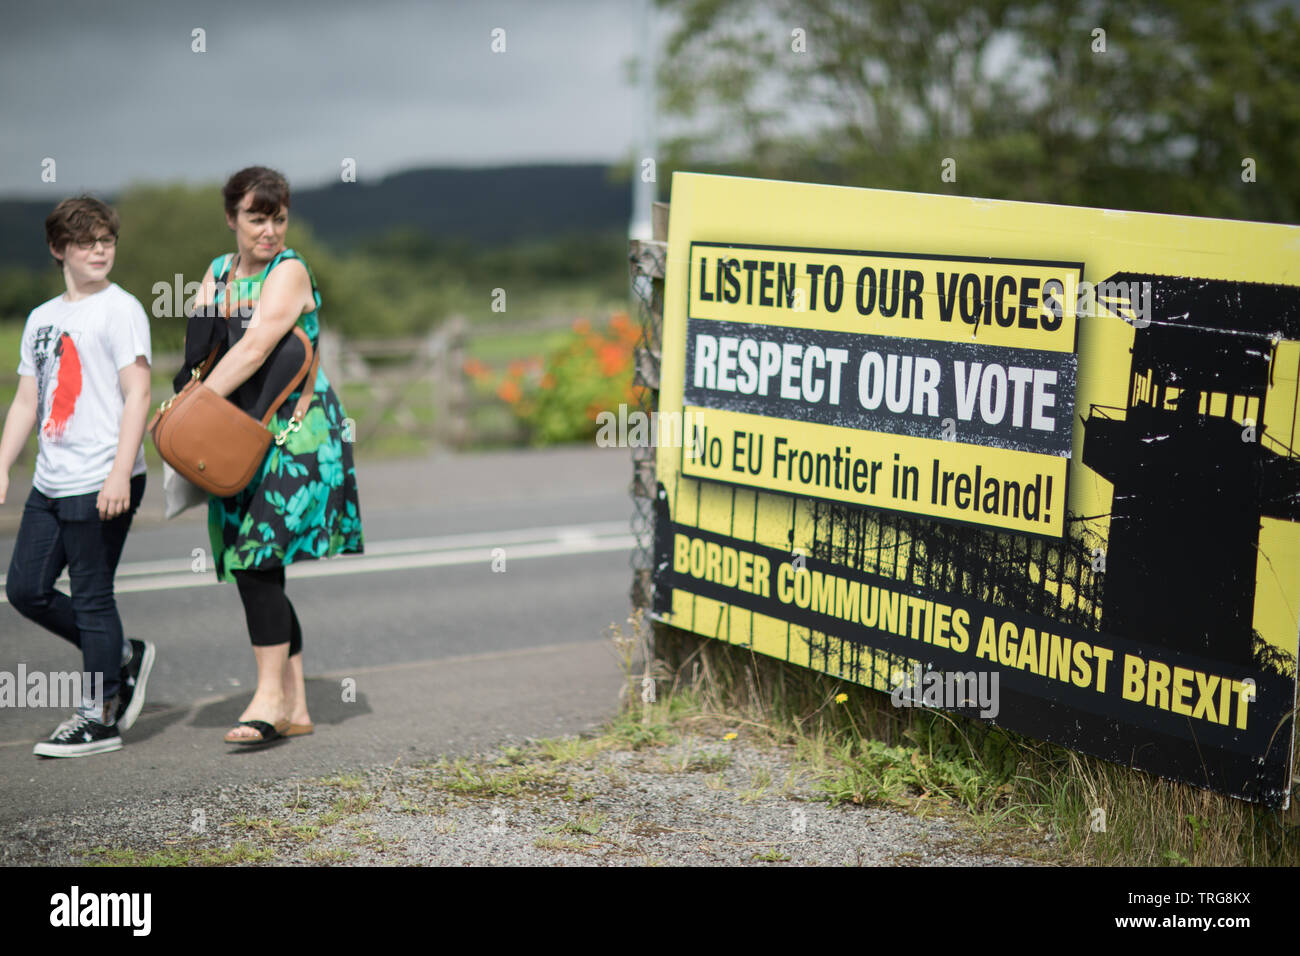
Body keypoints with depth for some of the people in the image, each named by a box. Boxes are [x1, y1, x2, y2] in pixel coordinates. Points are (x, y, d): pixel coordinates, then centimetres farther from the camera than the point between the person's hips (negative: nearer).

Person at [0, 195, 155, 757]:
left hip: (102, 484, -8)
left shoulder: (120, 309, -4)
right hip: (50, 483, 8)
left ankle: (101, 716, 9)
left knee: (91, 597, -3)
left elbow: (137, 395, -12)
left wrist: (120, 474, -21)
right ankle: (123, 657, 23)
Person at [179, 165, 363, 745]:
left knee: (259, 559, -15)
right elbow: (198, 348, 8)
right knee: (251, 568, 5)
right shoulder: (218, 273, 14)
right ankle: (294, 706, 12)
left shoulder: (289, 272, -8)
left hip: (295, 434, -7)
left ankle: (269, 695, -8)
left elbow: (253, 350, -19)